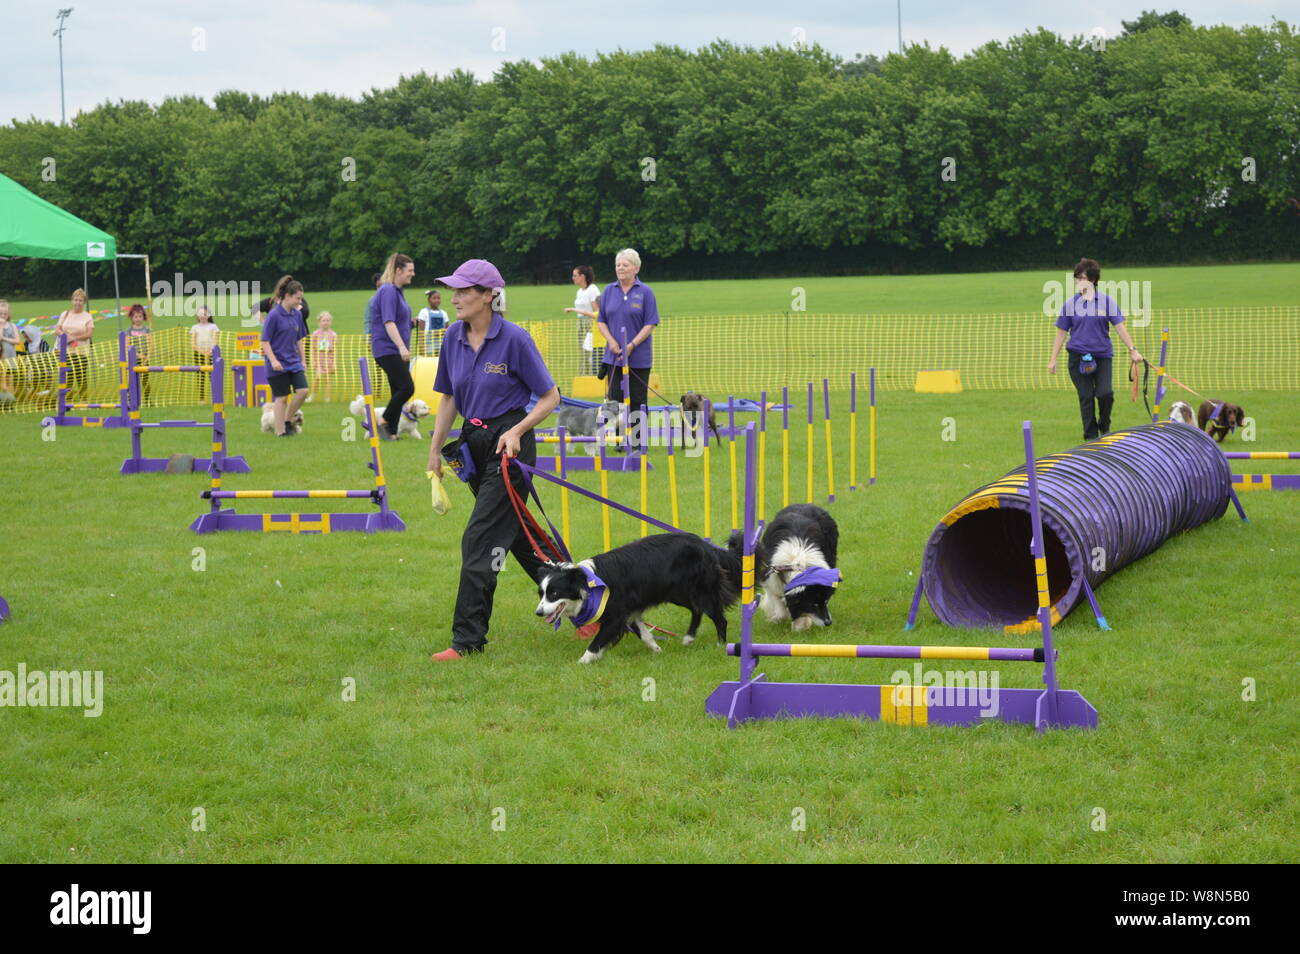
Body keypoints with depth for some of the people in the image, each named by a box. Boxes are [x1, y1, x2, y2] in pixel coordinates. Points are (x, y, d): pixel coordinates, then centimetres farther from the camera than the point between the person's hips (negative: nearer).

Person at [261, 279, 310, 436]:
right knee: (281, 397, -1)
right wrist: (273, 360, -20)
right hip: (278, 364, -6)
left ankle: (287, 420, 13)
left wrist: (303, 360, 16)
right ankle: (280, 430, 10)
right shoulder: (274, 315, -13)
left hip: (294, 362, 6)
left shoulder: (297, 314, 6)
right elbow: (265, 341, -12)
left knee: (303, 390, -7)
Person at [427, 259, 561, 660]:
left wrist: (517, 432, -20)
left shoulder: (514, 339, -15)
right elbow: (449, 397, 13)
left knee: (480, 539, -10)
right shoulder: (454, 337, 3)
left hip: (509, 444, -7)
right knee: (514, 532, 18)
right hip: (473, 442, 7)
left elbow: (550, 397, -8)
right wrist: (435, 448, 8)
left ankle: (468, 639, -6)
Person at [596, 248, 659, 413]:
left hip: (639, 358, -3)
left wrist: (632, 346, -14)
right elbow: (601, 321, 11)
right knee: (615, 399, -1)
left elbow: (651, 324, -6)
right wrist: (611, 341, -6)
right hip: (614, 356, 3)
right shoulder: (609, 291, 8)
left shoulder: (645, 292, -2)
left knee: (637, 401, 1)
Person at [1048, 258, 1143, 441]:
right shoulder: (1071, 304, 4)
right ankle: (1091, 437, 11)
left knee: (1105, 393, -14)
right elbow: (1061, 332, 8)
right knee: (1086, 398, 1)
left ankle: (1104, 427, 13)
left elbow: (1119, 326, 2)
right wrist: (1053, 359, 6)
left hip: (1103, 355, -1)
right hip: (1078, 357, 1)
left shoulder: (1107, 302, 2)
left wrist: (1132, 349, -5)